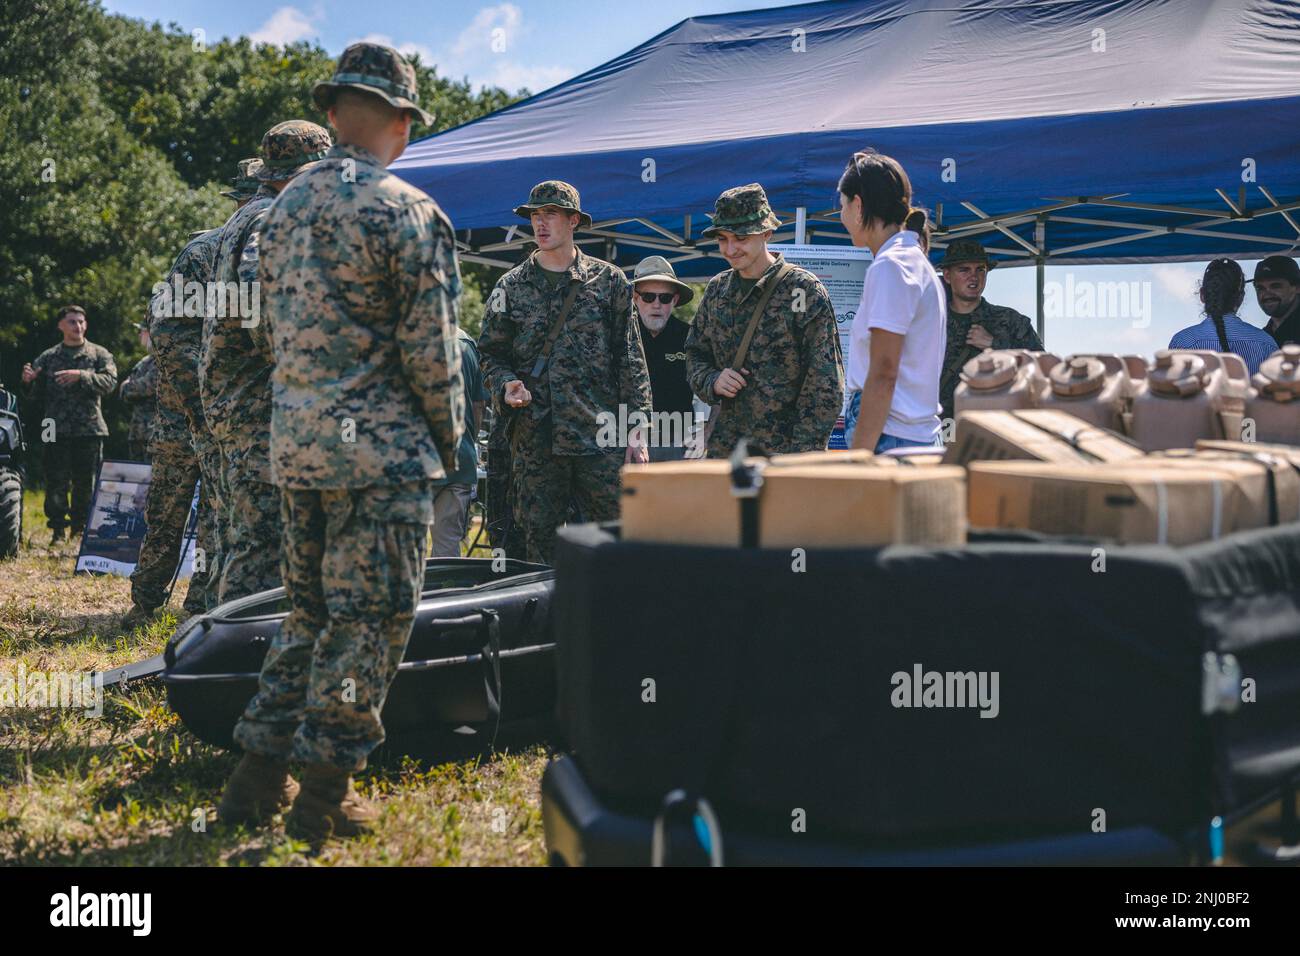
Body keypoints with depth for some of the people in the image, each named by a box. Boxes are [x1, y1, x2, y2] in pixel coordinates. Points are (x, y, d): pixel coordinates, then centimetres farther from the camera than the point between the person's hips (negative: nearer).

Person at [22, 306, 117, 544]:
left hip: (89, 428, -1)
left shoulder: (99, 354, 8)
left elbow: (110, 381, -8)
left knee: (86, 482, 3)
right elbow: (37, 393, 11)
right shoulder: (48, 357, 13)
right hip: (56, 430, 1)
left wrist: (81, 376, -21)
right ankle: (58, 531, 6)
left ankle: (80, 529, 14)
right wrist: (29, 381, -12)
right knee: (56, 482, -1)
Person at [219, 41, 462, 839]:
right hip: (380, 446, -7)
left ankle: (259, 773, 18)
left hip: (295, 443, 7)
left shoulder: (286, 206, 11)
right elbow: (430, 346, -11)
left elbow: (279, 327, 15)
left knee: (309, 609, 17)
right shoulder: (407, 211, -11)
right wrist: (450, 435, 2)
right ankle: (327, 791, 4)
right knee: (371, 616, 1)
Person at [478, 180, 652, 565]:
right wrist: (506, 386, -8)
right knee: (540, 542, 6)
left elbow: (631, 360, 5)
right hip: (535, 439, 2)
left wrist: (637, 428, -1)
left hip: (601, 435, -1)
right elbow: (491, 353, 15)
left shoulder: (609, 281, 7)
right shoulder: (511, 287, 11)